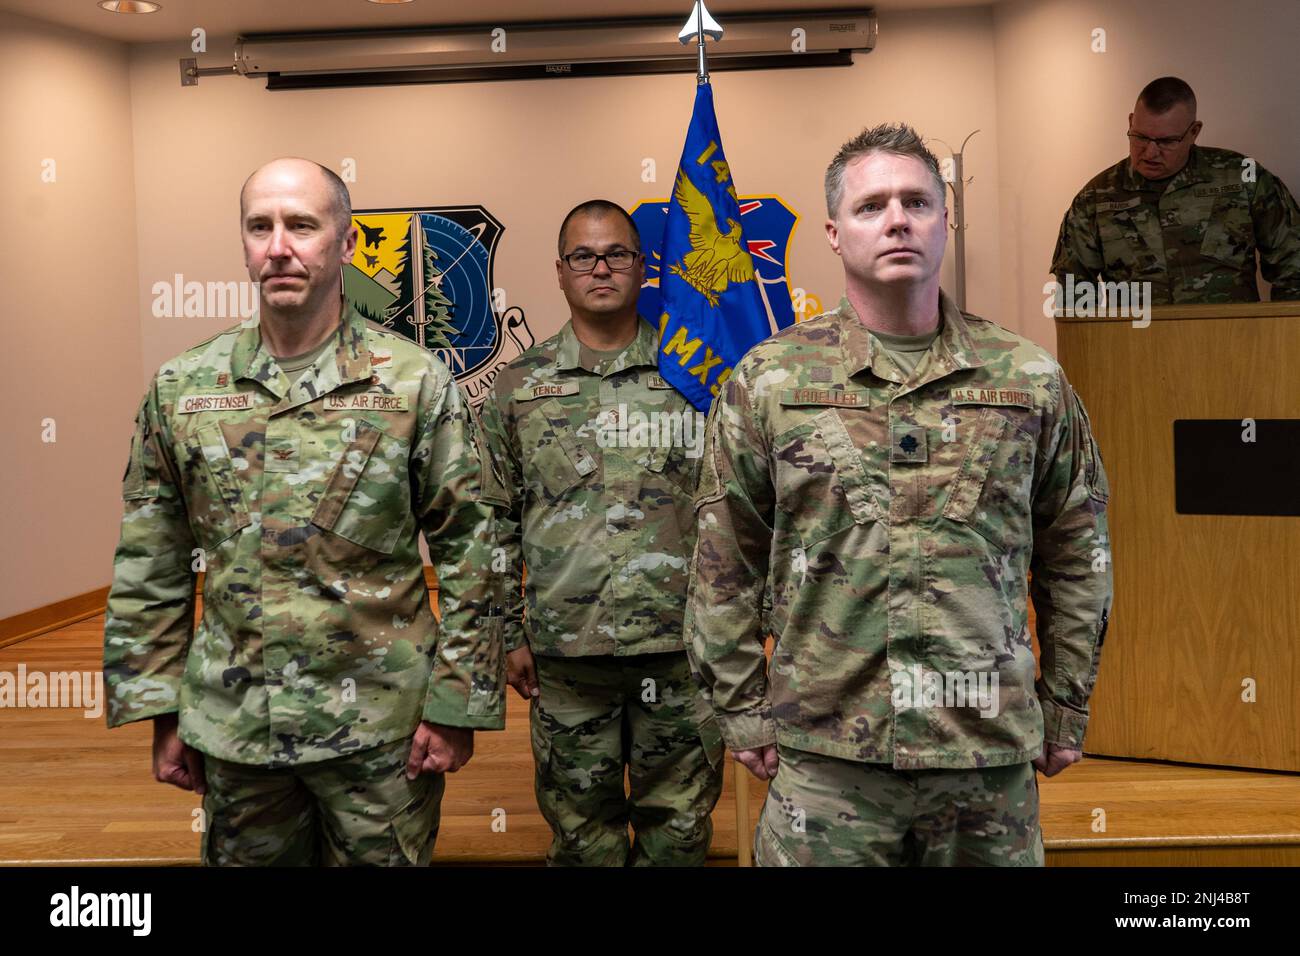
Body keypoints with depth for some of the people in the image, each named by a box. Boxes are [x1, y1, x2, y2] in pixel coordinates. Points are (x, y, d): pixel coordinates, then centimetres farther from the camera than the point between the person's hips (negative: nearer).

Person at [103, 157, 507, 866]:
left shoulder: (416, 382, -7)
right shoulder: (181, 388, 2)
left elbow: (469, 553, -6)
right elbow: (150, 568, 6)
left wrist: (457, 705, -7)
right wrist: (159, 711, 5)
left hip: (380, 726, -2)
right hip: (232, 723, 3)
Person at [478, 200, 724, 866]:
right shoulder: (519, 387, 6)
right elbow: (497, 523, 9)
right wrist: (510, 633, 6)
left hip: (680, 644, 0)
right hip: (566, 653, 1)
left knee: (679, 828, 11)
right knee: (582, 832, 13)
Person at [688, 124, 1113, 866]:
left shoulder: (1031, 380, 3)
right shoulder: (768, 380, -1)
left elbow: (1076, 553, 10)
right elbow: (725, 564, 3)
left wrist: (1068, 705, 10)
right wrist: (742, 709, 2)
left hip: (994, 753, 2)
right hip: (825, 756, -1)